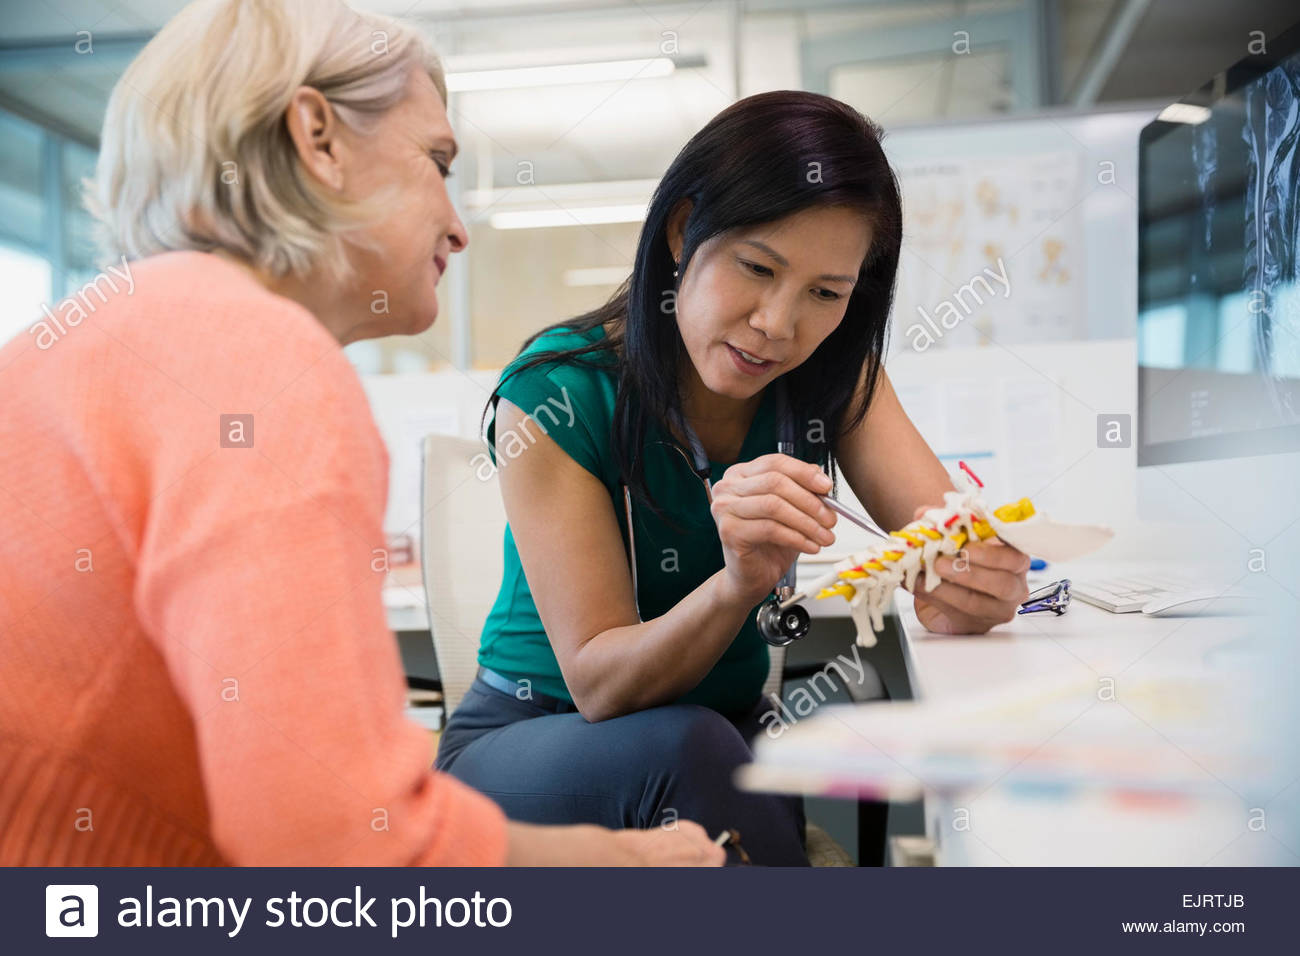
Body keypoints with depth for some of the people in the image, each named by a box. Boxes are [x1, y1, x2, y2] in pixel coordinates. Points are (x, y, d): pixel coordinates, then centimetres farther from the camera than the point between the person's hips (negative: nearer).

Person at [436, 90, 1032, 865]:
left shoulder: (834, 373, -5)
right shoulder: (557, 394, -20)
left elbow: (953, 532, -14)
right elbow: (598, 684, -20)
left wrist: (976, 583, -38)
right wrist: (739, 585, -39)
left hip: (729, 732, 4)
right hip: (536, 741, -3)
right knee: (686, 744, -34)